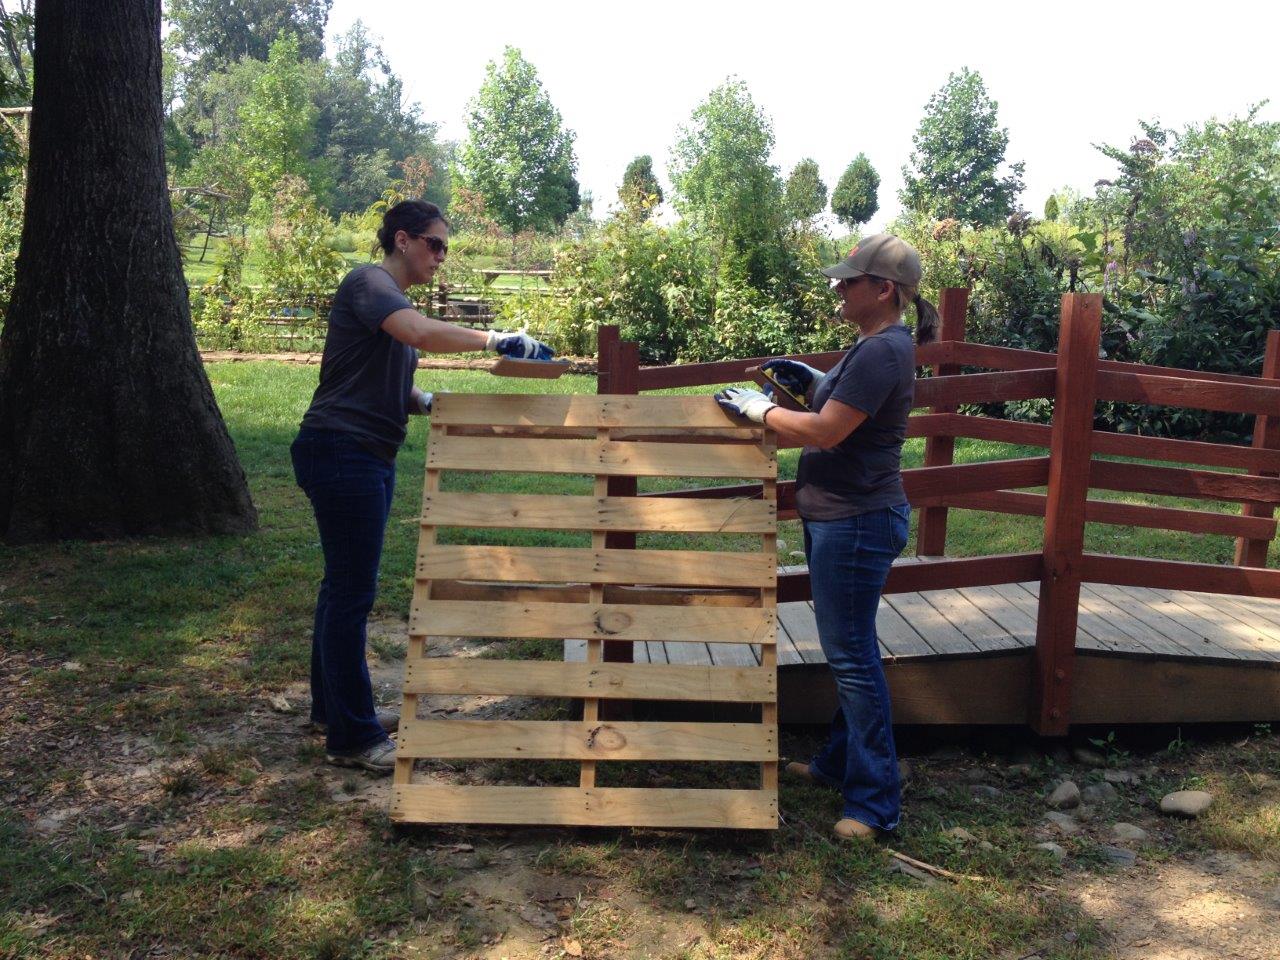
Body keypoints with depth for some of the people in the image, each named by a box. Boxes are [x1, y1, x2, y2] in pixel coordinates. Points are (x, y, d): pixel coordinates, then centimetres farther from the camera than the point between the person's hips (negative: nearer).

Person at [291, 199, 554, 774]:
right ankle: (352, 738, 1)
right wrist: (497, 340, -25)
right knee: (352, 591, -7)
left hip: (366, 459, 10)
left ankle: (332, 708, 29)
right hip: (341, 450, -10)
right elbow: (422, 333, -29)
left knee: (344, 585, 16)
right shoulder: (368, 282, -10)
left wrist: (428, 402, 1)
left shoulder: (394, 303, 21)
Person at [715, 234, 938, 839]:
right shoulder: (874, 345, 12)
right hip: (839, 517, 11)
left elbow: (824, 432, -22)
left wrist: (760, 409, -9)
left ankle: (875, 802, 8)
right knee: (847, 650, 20)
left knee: (852, 656, -3)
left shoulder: (883, 351, -21)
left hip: (856, 522, -11)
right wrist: (813, 381, 12)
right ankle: (839, 763, 36)